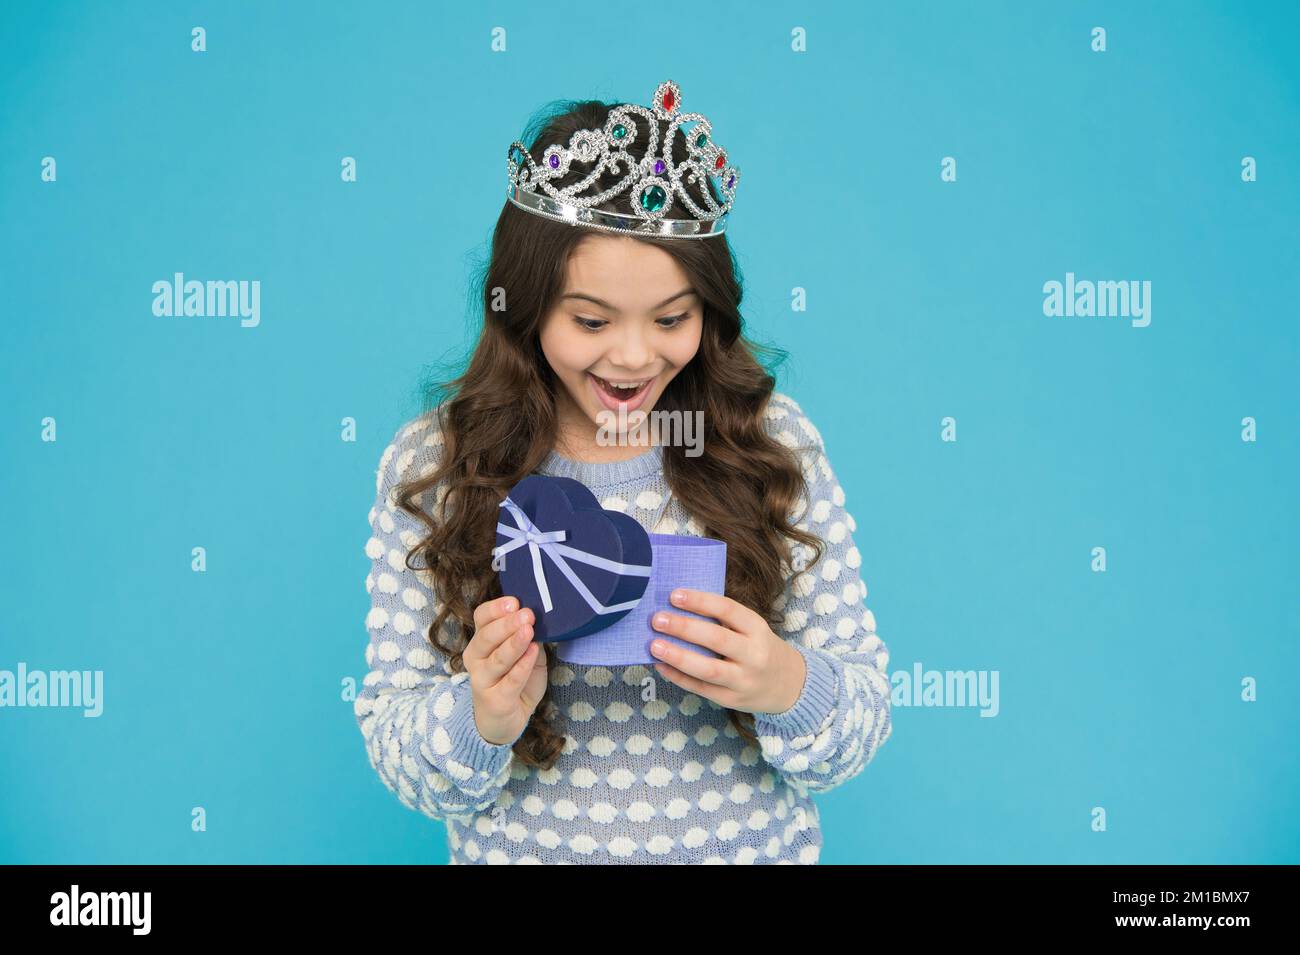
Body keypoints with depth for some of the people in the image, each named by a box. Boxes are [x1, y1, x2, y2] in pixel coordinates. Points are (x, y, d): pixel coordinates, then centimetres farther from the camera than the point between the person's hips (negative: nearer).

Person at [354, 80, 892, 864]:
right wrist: (480, 719, -27)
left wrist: (787, 687, -27)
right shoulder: (429, 465, -12)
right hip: (521, 847, 0)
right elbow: (392, 740, -8)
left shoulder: (776, 443, -11)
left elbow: (864, 722, -8)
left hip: (757, 846, 1)